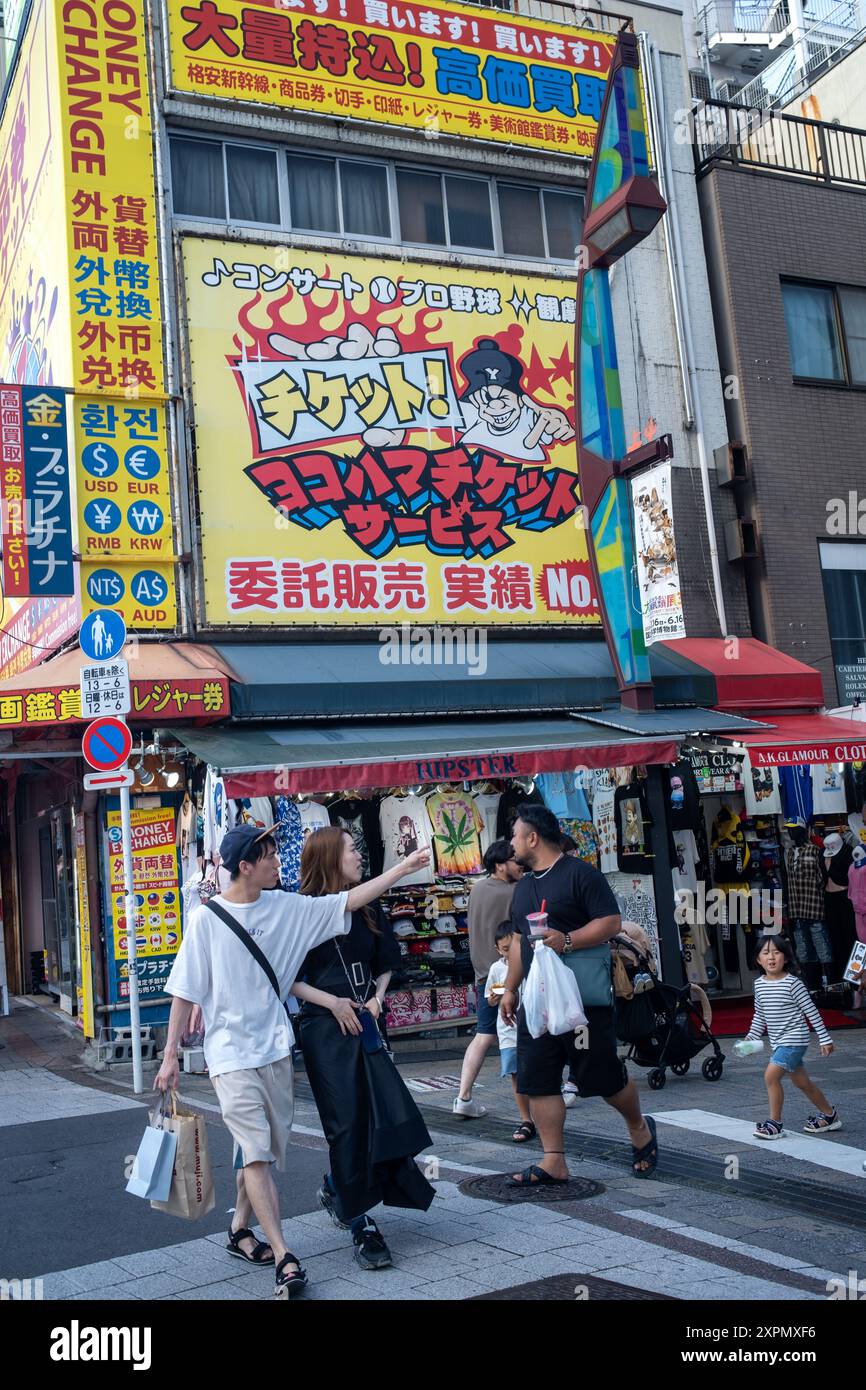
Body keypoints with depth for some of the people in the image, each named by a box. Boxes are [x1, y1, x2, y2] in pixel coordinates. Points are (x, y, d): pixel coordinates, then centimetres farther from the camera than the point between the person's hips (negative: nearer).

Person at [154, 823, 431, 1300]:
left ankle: (240, 1230, 33)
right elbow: (185, 991, -6)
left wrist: (404, 867, 3)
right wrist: (170, 1056, -6)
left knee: (263, 1151, 13)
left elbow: (347, 902, 5)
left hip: (275, 1048, 5)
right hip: (231, 1053, -5)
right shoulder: (208, 917, -9)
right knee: (255, 1152, -9)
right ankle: (283, 1257, -6)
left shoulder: (286, 907, 2)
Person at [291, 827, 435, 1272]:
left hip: (364, 1024, 6)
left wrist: (376, 998, 2)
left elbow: (385, 965, 19)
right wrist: (332, 1002, -14)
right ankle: (360, 1225, 8)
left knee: (385, 1115, 2)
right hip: (324, 1029, -5)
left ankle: (336, 1186, 27)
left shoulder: (367, 910, 10)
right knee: (349, 1122, -3)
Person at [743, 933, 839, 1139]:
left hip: (794, 1039, -7)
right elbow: (759, 1015, 16)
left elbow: (811, 1011, -10)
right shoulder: (759, 984, 4)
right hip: (778, 1042, 7)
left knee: (771, 1075, -17)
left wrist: (825, 1038, -8)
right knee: (801, 1082, 17)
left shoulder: (792, 982, -15)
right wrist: (751, 1037, 8)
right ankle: (829, 1115, 35)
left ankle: (775, 1123, -7)